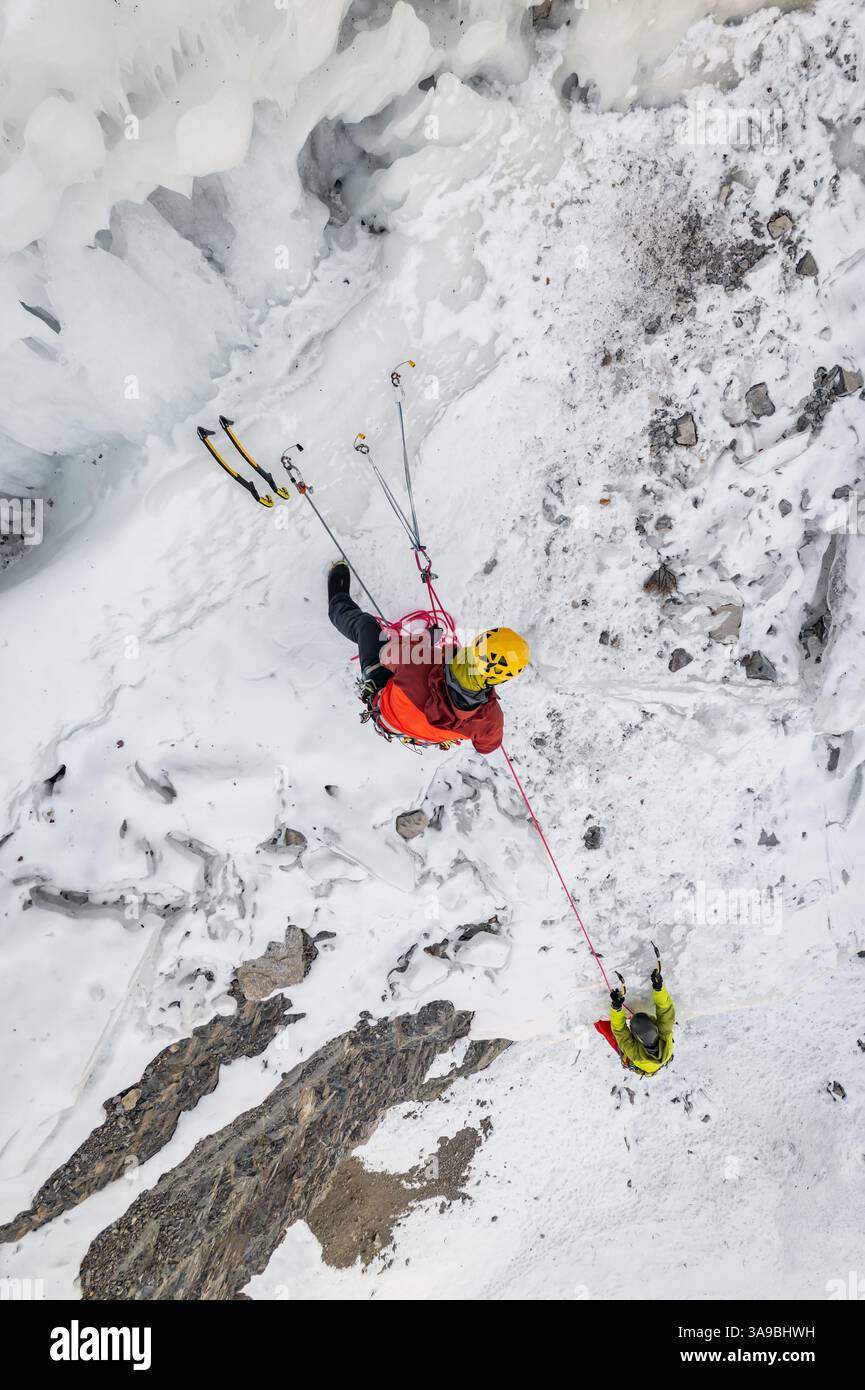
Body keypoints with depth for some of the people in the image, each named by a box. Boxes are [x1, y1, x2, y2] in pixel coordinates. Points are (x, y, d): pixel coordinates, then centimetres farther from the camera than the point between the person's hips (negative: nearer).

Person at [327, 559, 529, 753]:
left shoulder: (420, 659, -47)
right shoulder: (490, 716, -40)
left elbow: (387, 653, -21)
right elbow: (486, 746, -15)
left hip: (384, 710, -2)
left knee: (367, 624, 16)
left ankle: (339, 606, 52)